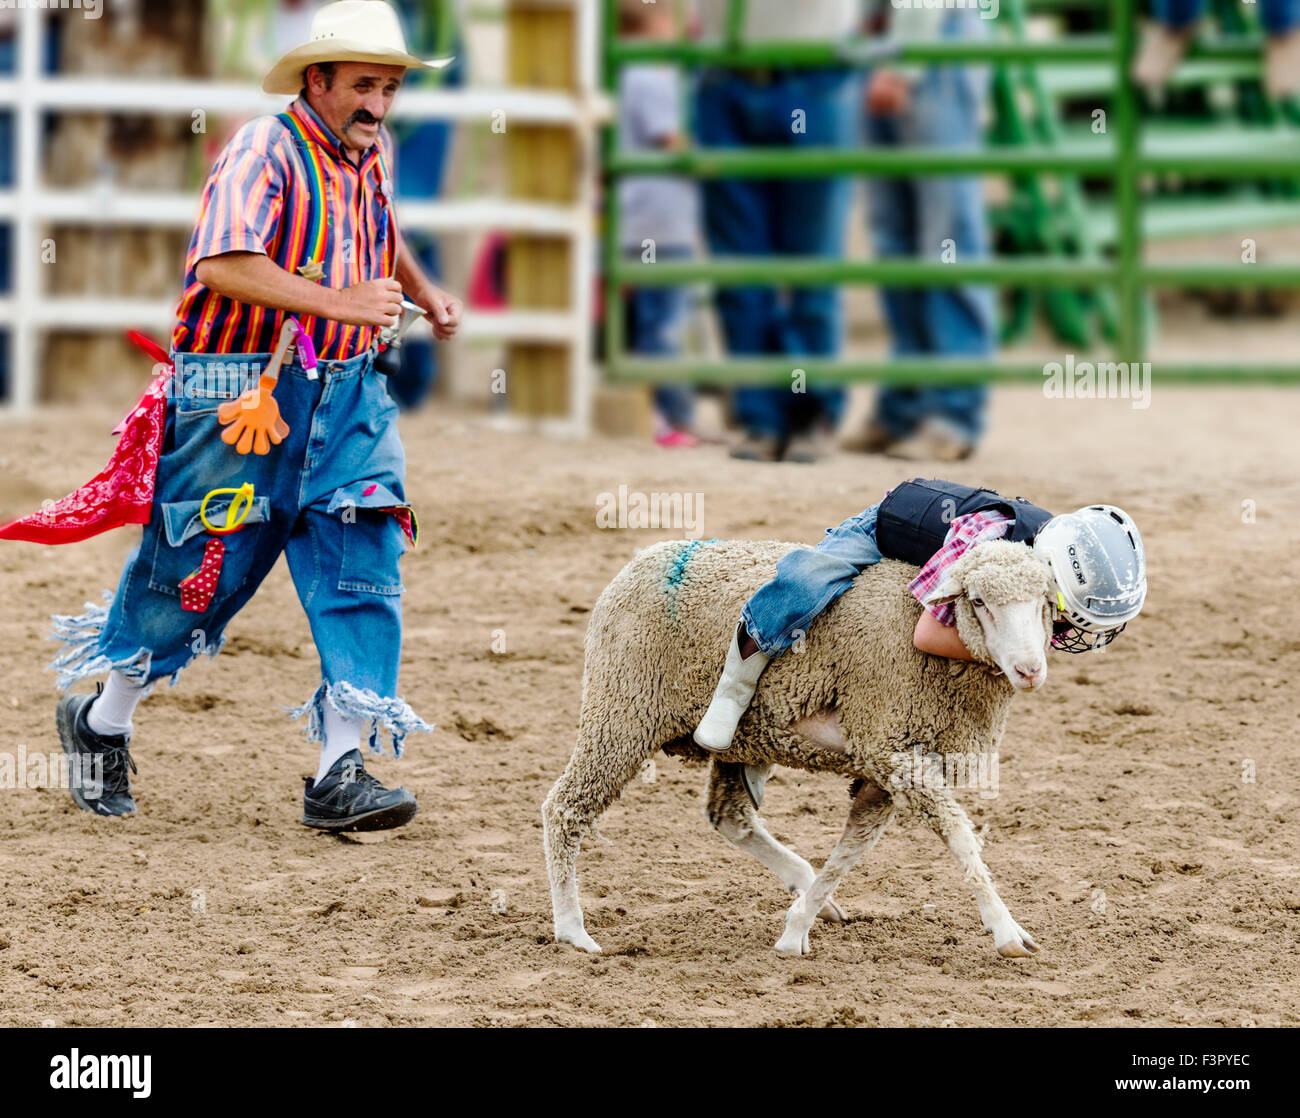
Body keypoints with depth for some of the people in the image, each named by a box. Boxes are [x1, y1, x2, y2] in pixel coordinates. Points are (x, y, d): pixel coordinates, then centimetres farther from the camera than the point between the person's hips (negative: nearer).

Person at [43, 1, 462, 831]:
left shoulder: (371, 155, 11)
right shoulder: (265, 153, -14)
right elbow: (225, 265, -30)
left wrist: (426, 293, 20)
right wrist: (340, 302, -35)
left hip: (346, 392, 7)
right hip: (242, 395, -7)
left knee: (363, 569, -6)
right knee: (202, 567, 3)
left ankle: (342, 773, -8)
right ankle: (102, 720, 27)